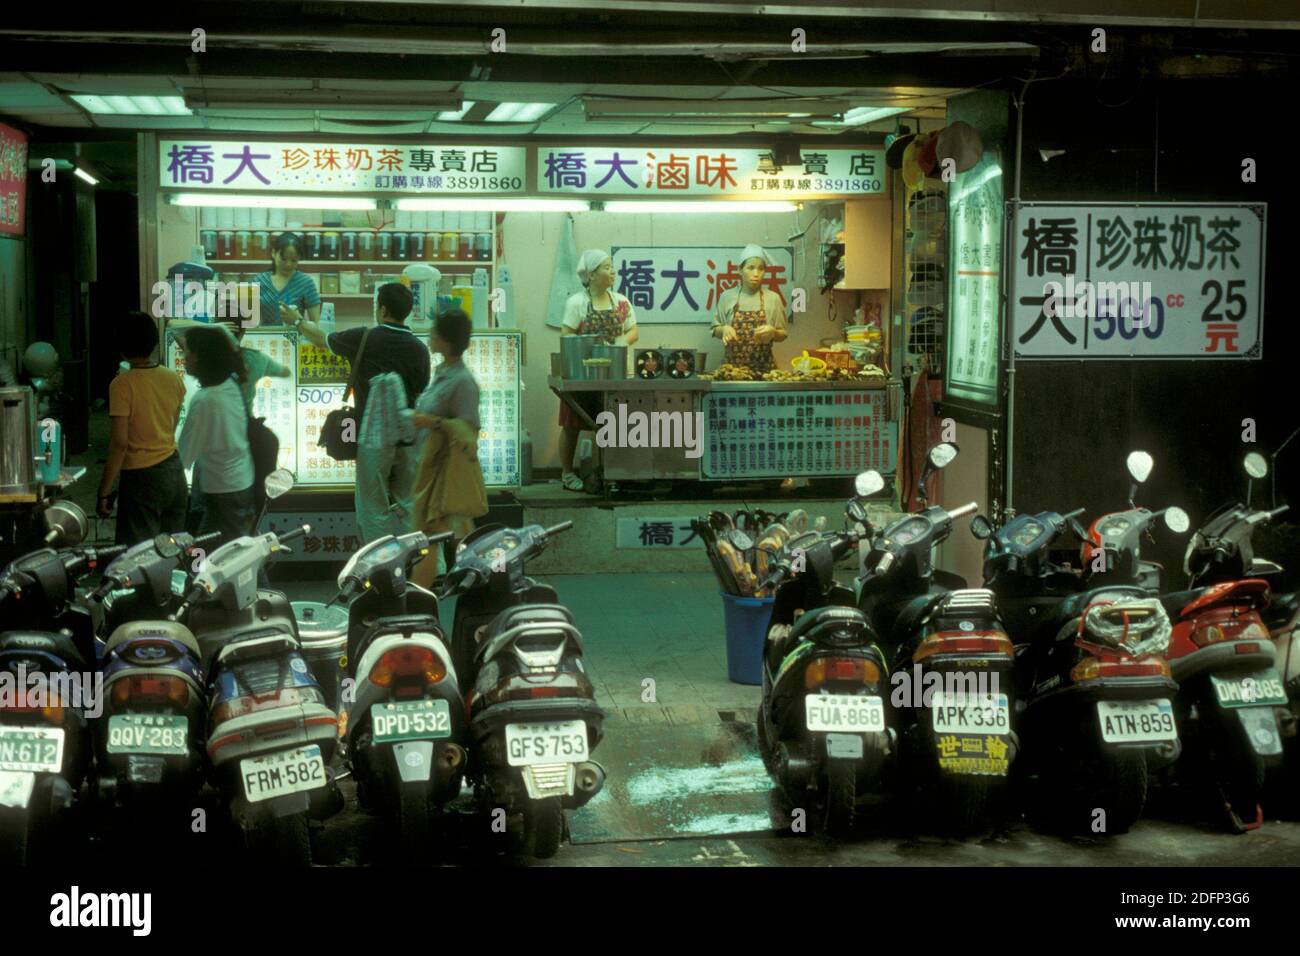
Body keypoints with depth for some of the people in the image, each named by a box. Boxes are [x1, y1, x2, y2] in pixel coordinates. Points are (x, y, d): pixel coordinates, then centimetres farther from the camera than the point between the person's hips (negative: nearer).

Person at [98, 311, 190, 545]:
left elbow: (120, 442, -17)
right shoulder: (174, 379, 2)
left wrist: (104, 491, -12)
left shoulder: (122, 384, -14)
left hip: (141, 476, -6)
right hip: (174, 471, 6)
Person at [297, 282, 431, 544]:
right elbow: (421, 394, 7)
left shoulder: (363, 340, -8)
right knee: (406, 507, 11)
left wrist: (299, 321, 28)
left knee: (374, 509, 5)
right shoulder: (419, 348, -2)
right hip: (409, 438, 3)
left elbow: (321, 339, 10)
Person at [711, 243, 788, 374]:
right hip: (733, 364, 0)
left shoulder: (773, 298, 3)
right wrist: (723, 329, -10)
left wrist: (772, 332, -12)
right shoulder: (727, 296, 4)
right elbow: (715, 330, 10)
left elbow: (782, 335, 8)